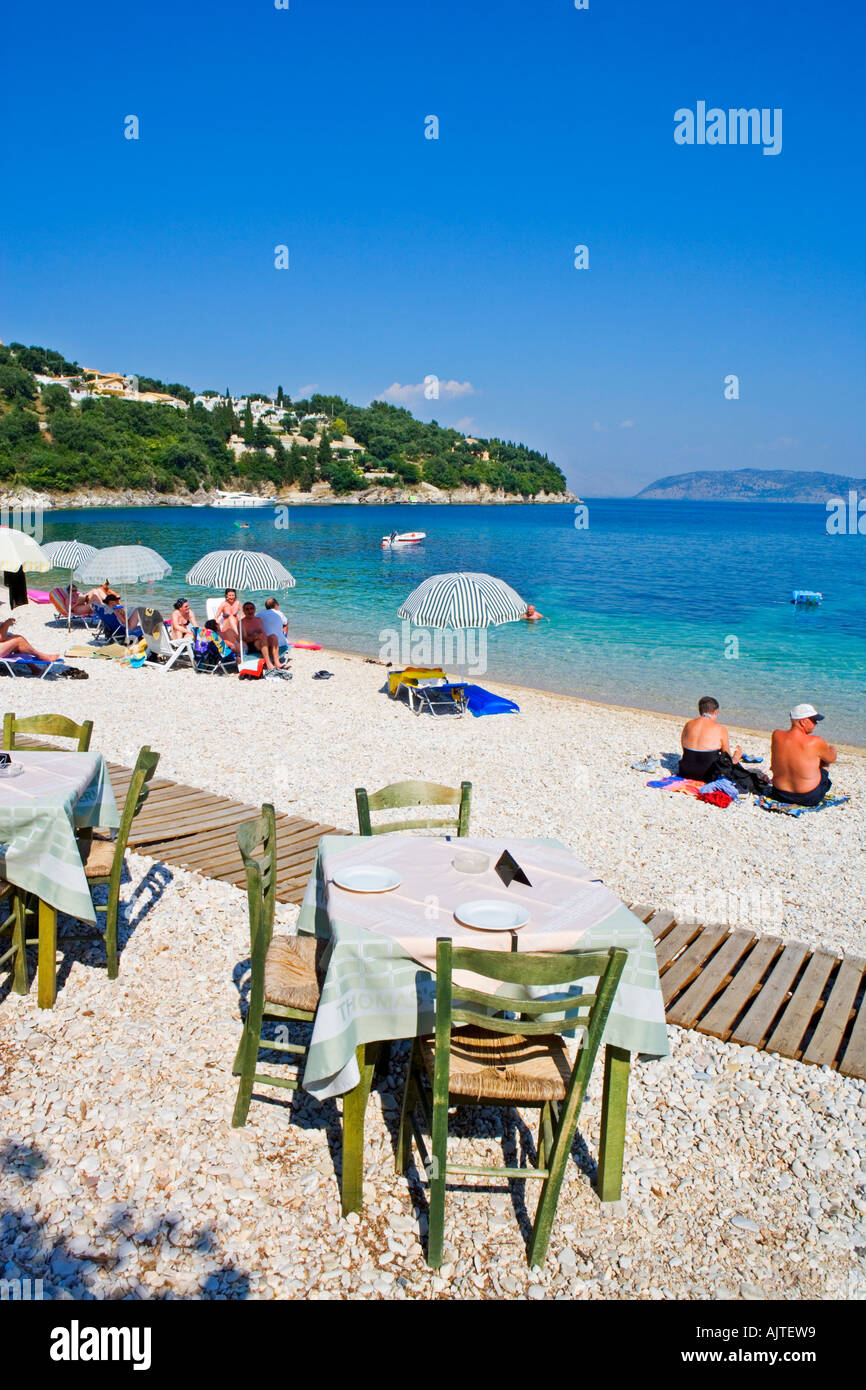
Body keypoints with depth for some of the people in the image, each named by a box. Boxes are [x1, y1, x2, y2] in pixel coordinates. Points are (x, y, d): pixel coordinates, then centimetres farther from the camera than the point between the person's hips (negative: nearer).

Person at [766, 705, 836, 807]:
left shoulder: (776, 735, -12)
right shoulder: (815, 742, -23)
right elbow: (832, 758, -1)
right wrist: (831, 749, 23)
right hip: (810, 799, -4)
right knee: (824, 760, 22)